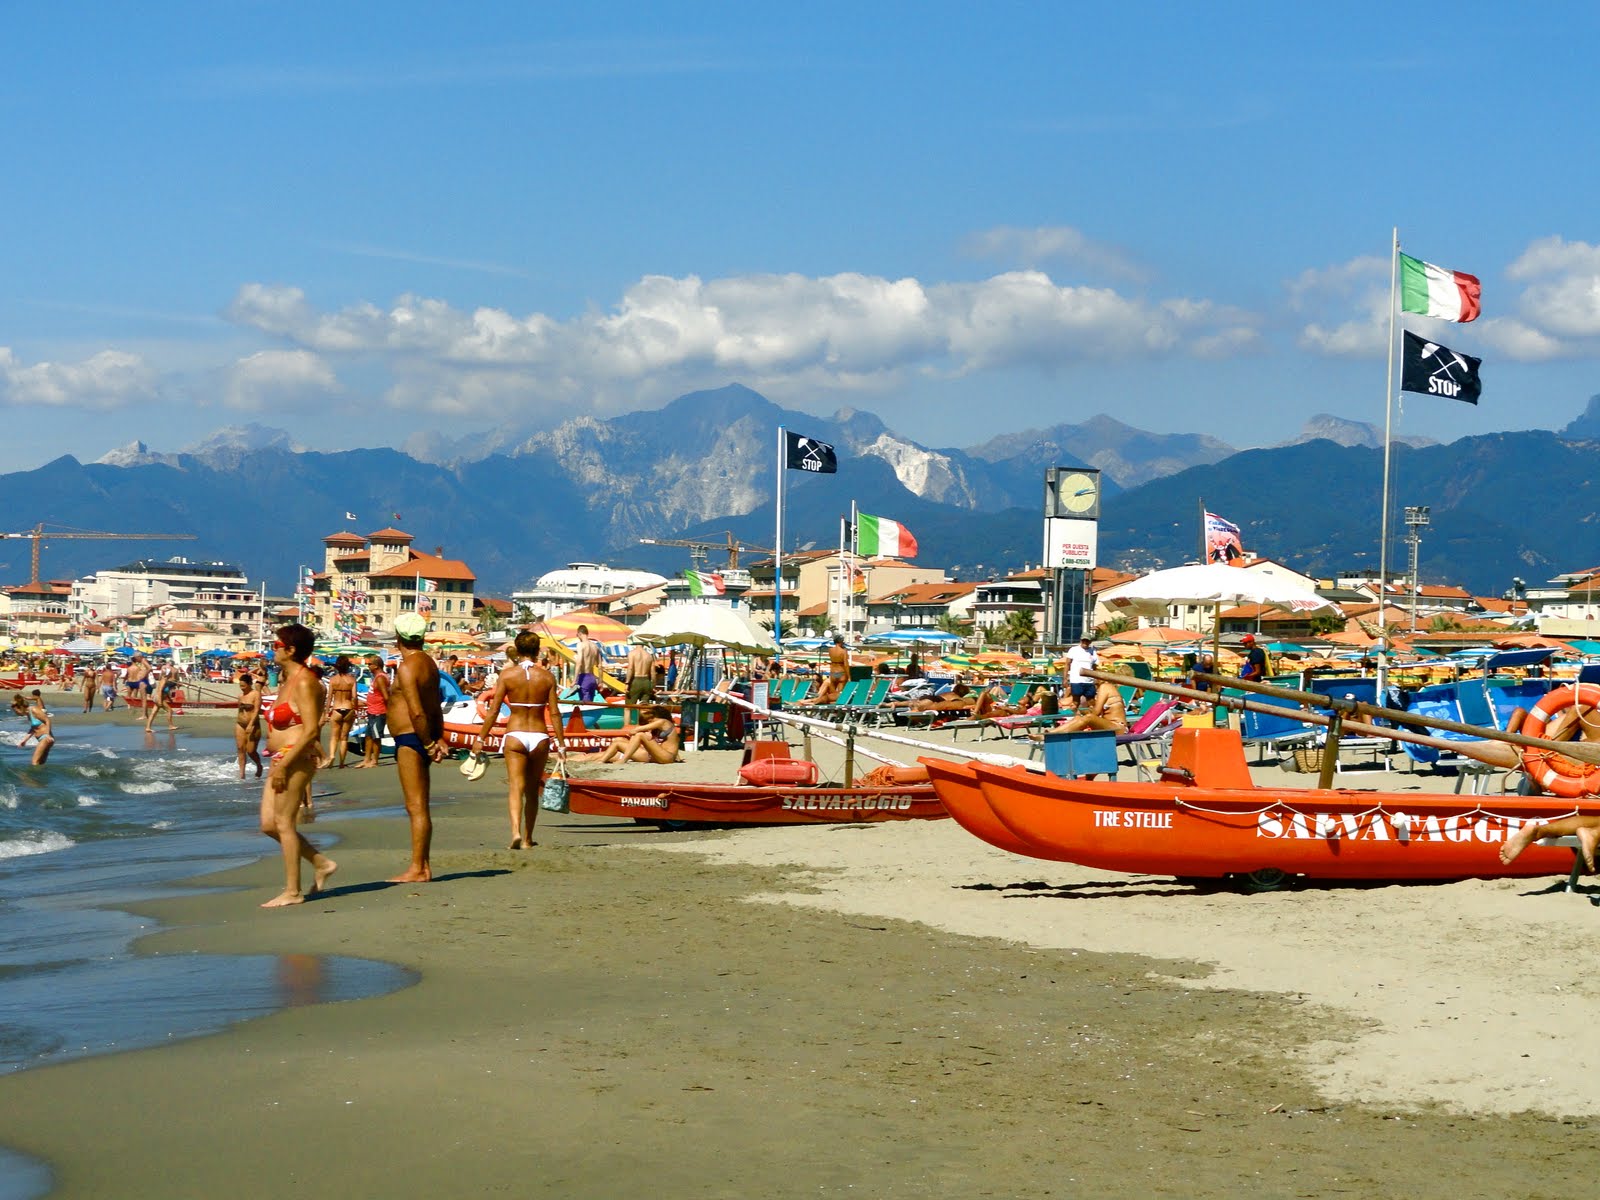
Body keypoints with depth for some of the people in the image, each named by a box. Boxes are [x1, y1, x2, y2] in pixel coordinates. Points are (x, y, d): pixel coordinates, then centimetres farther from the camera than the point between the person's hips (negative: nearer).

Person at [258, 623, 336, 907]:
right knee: (269, 824, 10)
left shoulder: (304, 682, -14)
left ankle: (292, 891, 1)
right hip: (281, 759, 10)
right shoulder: (288, 679, 16)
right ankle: (321, 863, 21)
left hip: (295, 758, -10)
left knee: (284, 823, -6)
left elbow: (311, 730, -21)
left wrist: (283, 765, -22)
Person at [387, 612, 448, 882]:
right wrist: (438, 738, 14)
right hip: (424, 739, 10)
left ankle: (417, 870, -5)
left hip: (410, 739, -10)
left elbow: (417, 712, -23)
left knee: (416, 807, -7)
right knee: (419, 806, 14)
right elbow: (436, 707, 17)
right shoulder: (429, 663, 14)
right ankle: (423, 866, 19)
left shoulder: (406, 668, -16)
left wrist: (429, 743, -15)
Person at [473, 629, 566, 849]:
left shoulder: (507, 674, -4)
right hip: (540, 736, 2)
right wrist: (561, 743, 5)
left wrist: (480, 739, 2)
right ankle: (527, 839, 20)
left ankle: (516, 831, -27)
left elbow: (493, 711, -5)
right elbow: (554, 713, -2)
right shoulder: (547, 677, -1)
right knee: (532, 790, 14)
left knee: (515, 787, -4)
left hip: (515, 736, -2)